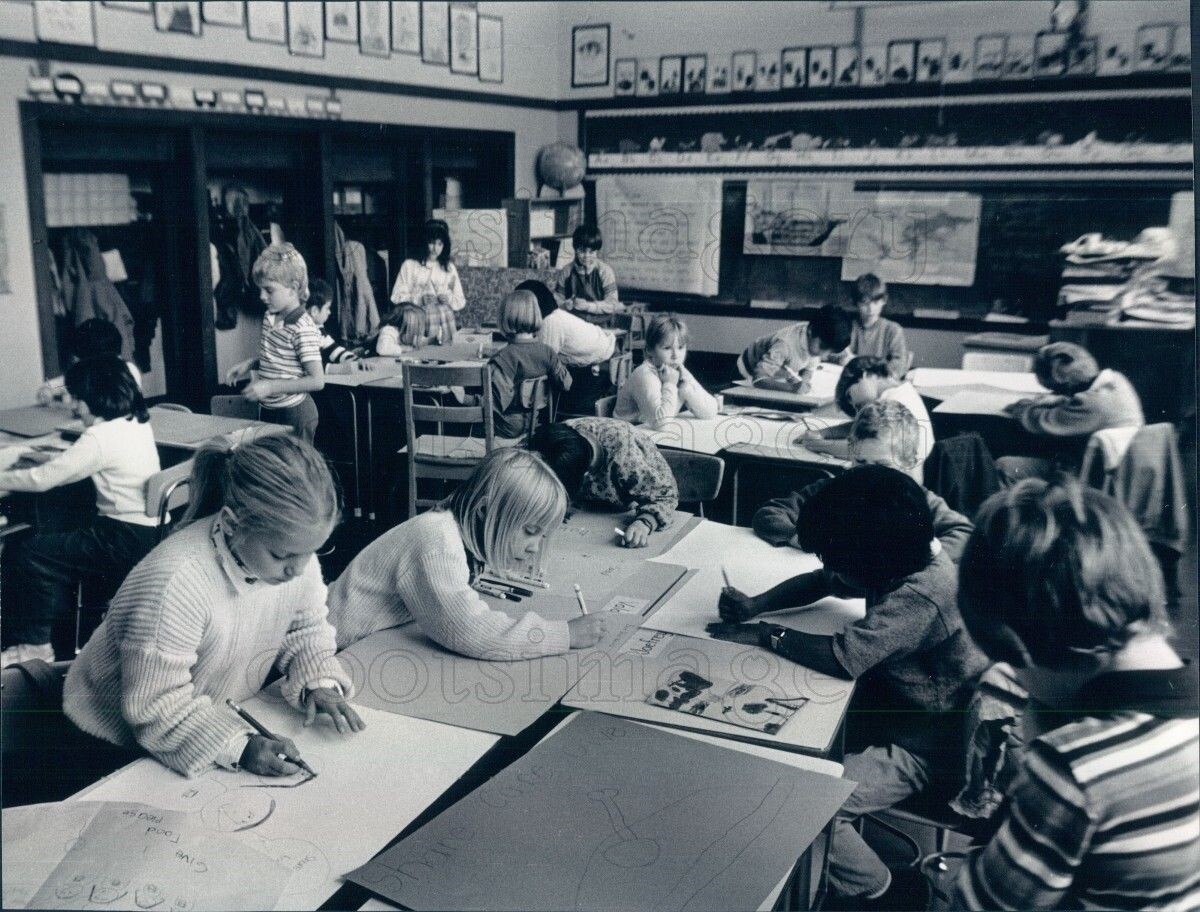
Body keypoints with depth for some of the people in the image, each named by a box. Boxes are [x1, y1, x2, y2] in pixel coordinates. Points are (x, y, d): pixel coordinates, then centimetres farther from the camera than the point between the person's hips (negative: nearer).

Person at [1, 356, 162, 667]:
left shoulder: (102, 437, -19)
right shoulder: (136, 423, 8)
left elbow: (43, 479, -14)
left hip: (125, 543, -9)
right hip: (147, 533, 9)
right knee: (54, 546, 15)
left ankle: (33, 643, 15)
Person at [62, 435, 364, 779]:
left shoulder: (295, 551, -17)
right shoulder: (174, 584, -36)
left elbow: (305, 627, 1)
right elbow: (157, 706, -28)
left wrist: (319, 681, -16)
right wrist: (236, 747, -37)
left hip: (225, 721, 5)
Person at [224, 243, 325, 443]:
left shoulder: (303, 329, -22)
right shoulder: (269, 318, 4)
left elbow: (317, 381, -24)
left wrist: (270, 386, -26)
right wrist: (249, 364, 3)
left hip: (294, 413, -9)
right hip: (268, 409, 9)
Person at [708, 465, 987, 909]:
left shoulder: (923, 594, -32)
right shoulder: (899, 563, -5)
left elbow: (844, 656, -38)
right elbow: (820, 582, 9)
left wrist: (765, 634, -24)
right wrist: (756, 604, -7)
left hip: (924, 750, -9)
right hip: (892, 704, 9)